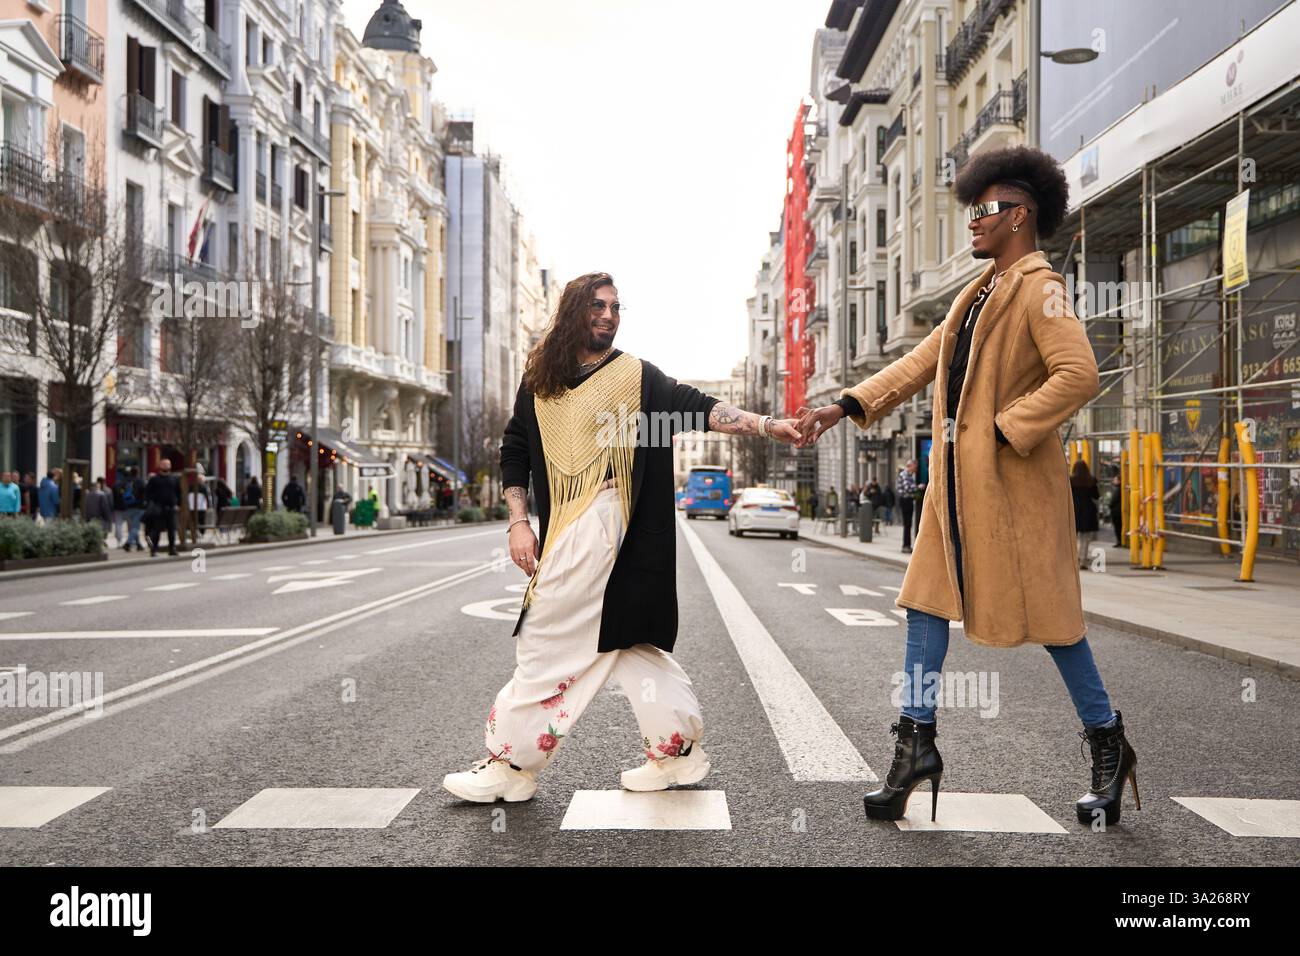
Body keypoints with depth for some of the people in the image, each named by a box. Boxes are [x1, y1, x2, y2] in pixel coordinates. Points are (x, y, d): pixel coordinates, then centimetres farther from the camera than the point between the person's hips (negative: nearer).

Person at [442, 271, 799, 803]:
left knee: (548, 642, -3)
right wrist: (518, 523, 5)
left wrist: (766, 425, -24)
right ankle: (678, 753, 20)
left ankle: (509, 765, 9)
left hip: (600, 524, -6)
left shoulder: (637, 376, -1)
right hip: (562, 531, 6)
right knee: (624, 639, 10)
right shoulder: (538, 382, 12)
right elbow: (514, 453, 15)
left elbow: (697, 409, -11)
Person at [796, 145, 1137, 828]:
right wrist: (845, 407, 8)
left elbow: (1078, 376, -22)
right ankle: (915, 745, 17)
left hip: (1013, 477, -9)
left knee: (1044, 610, 2)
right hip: (956, 477, 9)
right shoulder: (979, 293, 17)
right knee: (928, 598, 8)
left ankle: (1108, 744, 22)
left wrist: (1004, 428, -20)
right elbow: (921, 362, 16)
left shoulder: (1039, 287, -10)